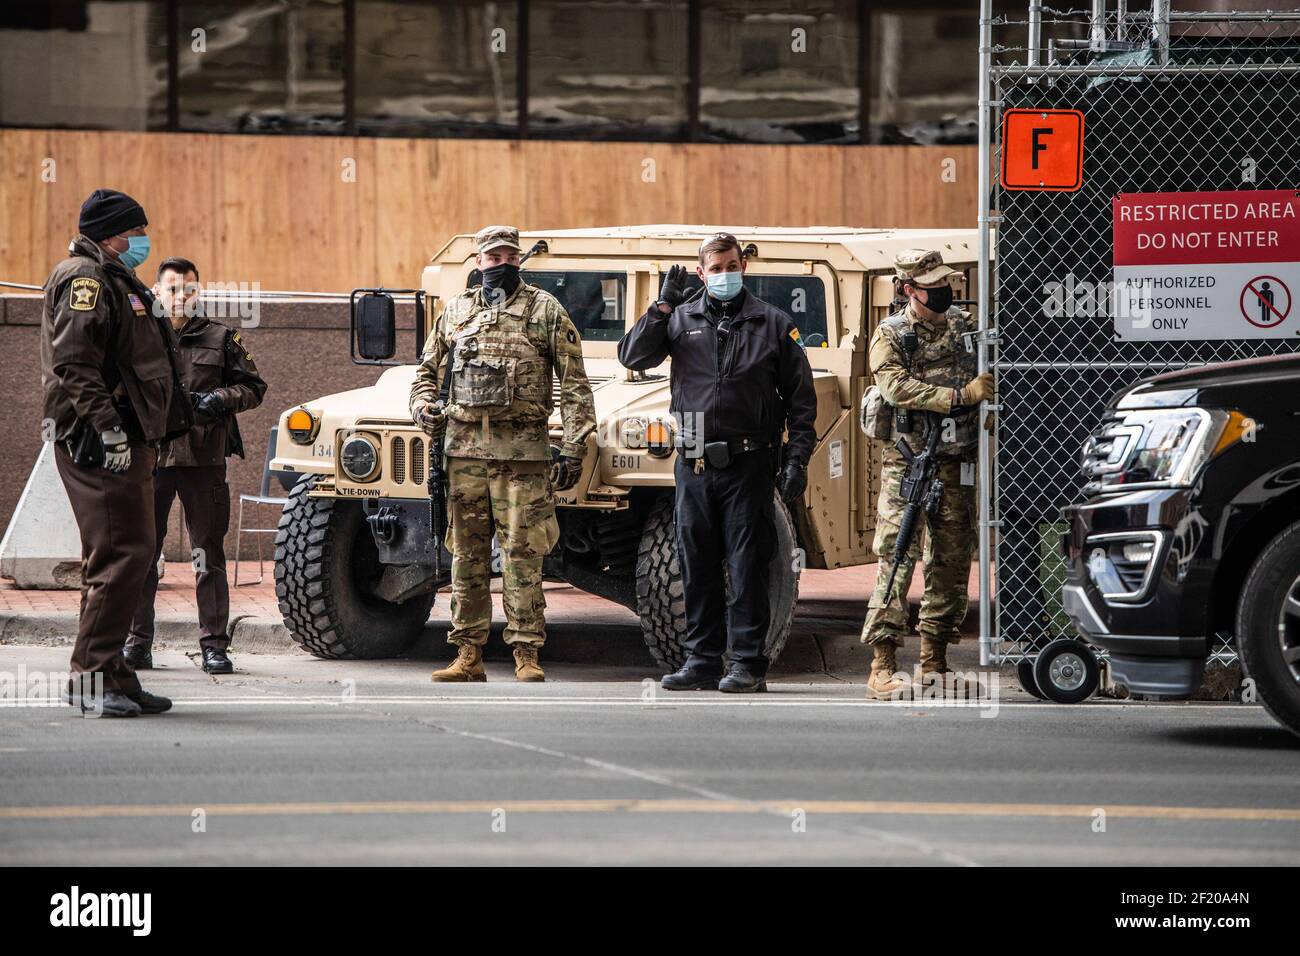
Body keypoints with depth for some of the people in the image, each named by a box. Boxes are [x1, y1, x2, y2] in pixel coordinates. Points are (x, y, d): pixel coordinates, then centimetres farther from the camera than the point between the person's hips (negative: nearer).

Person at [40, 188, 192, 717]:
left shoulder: (115, 282, 23)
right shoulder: (84, 280, -10)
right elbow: (74, 364, -20)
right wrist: (109, 431, -25)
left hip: (127, 441, 11)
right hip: (102, 442, -11)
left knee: (127, 555, 12)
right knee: (122, 554, -15)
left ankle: (109, 676, 17)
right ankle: (92, 678, -15)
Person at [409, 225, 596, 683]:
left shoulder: (546, 310, 4)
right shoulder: (456, 311, 14)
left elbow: (574, 386, 1)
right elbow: (426, 369, 25)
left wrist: (574, 449, -6)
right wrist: (423, 406, 3)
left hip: (522, 449, -4)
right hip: (464, 445, 4)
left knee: (522, 554, -6)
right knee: (467, 552, 5)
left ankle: (527, 653, -3)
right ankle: (468, 653, 9)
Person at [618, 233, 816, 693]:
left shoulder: (773, 324, 5)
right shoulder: (681, 319, 10)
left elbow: (801, 397, 5)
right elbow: (632, 356, 0)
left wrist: (797, 460, -2)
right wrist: (663, 305, -7)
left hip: (748, 465, -3)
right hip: (694, 464, 3)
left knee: (746, 567, -3)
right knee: (697, 568, 6)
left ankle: (748, 664, 0)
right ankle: (702, 661, 13)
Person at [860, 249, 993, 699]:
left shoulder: (964, 325, 12)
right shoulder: (890, 336, -3)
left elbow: (994, 371, 19)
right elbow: (898, 387, -19)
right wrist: (961, 396, -26)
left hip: (957, 463, 5)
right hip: (906, 462, -5)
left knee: (952, 561, 7)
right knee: (897, 560, -11)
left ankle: (934, 663, 15)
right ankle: (883, 667, -14)